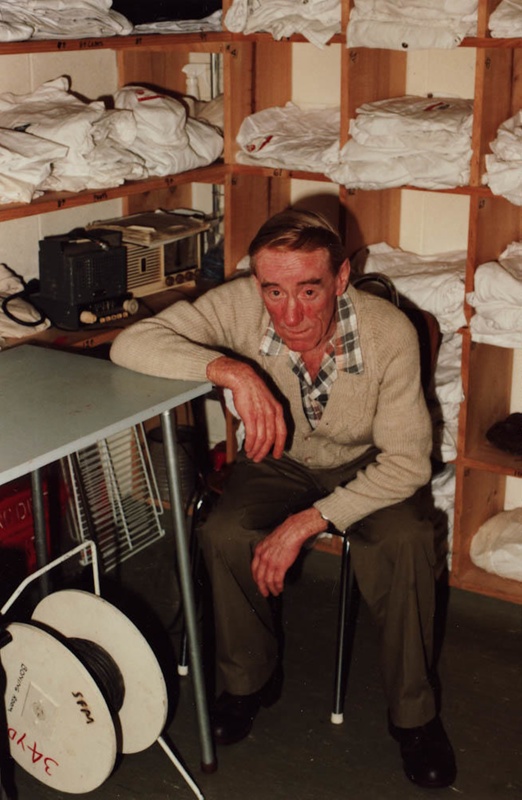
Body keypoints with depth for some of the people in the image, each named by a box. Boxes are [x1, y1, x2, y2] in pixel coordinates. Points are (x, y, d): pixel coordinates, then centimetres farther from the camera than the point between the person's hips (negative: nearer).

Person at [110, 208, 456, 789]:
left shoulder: (389, 332, -30)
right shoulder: (239, 306, -27)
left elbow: (407, 461, -25)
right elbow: (130, 344, -31)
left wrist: (308, 522, -33)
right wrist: (231, 369, -45)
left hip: (364, 467, -1)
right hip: (277, 460, 2)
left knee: (407, 542, -30)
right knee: (225, 536, -26)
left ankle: (413, 713, -7)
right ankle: (248, 680, 2)